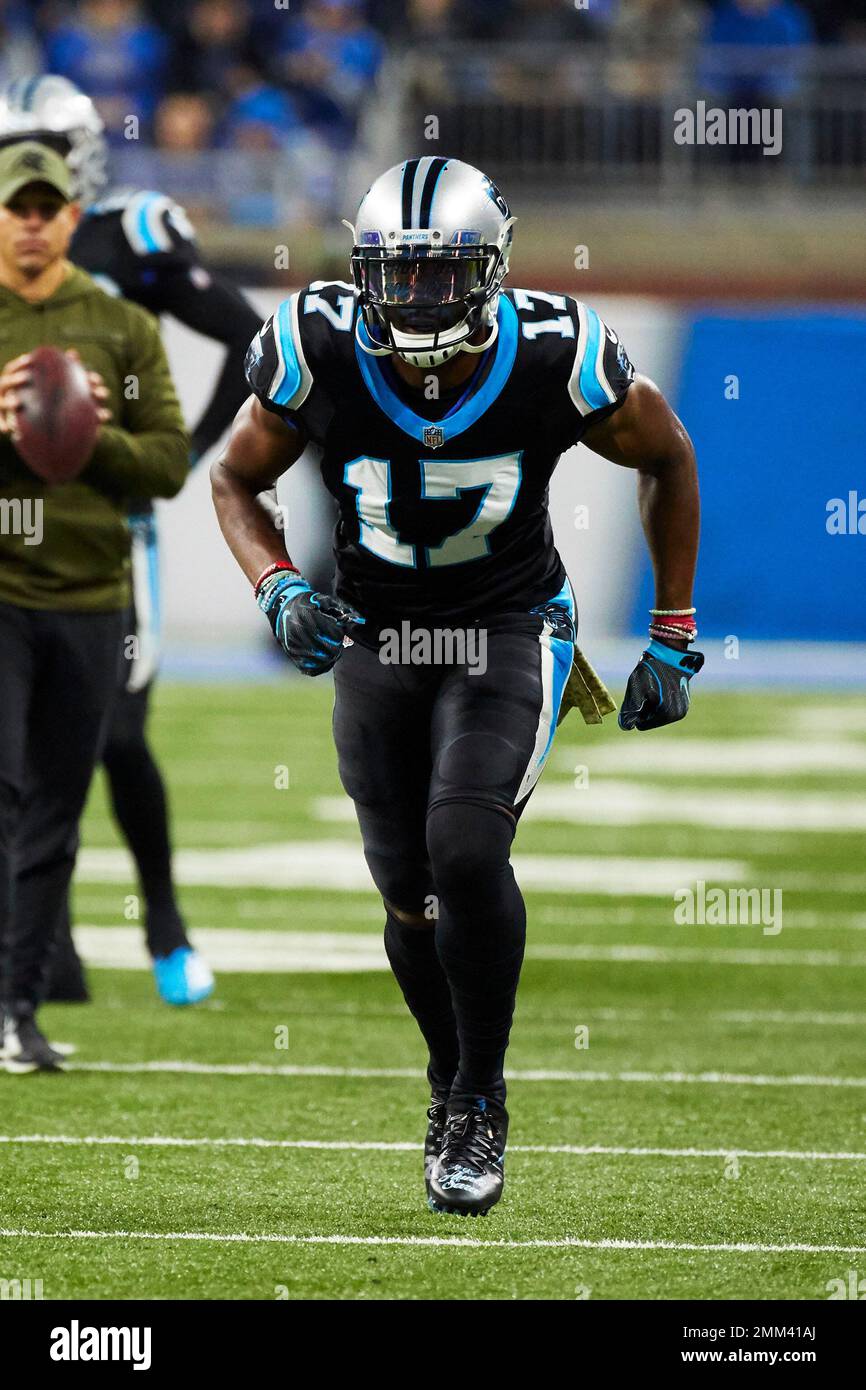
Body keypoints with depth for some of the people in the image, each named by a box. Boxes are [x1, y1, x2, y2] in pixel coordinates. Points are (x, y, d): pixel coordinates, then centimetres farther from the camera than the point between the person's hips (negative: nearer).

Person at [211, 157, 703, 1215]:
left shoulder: (555, 358, -21)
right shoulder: (319, 357, -18)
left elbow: (668, 461, -1)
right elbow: (235, 479, 1)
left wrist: (672, 640, 1)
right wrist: (277, 589, -18)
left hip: (510, 631, -2)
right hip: (375, 639, 2)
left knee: (465, 850, -23)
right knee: (412, 899, 4)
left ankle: (481, 1103, -4)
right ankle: (453, 1082, 33)